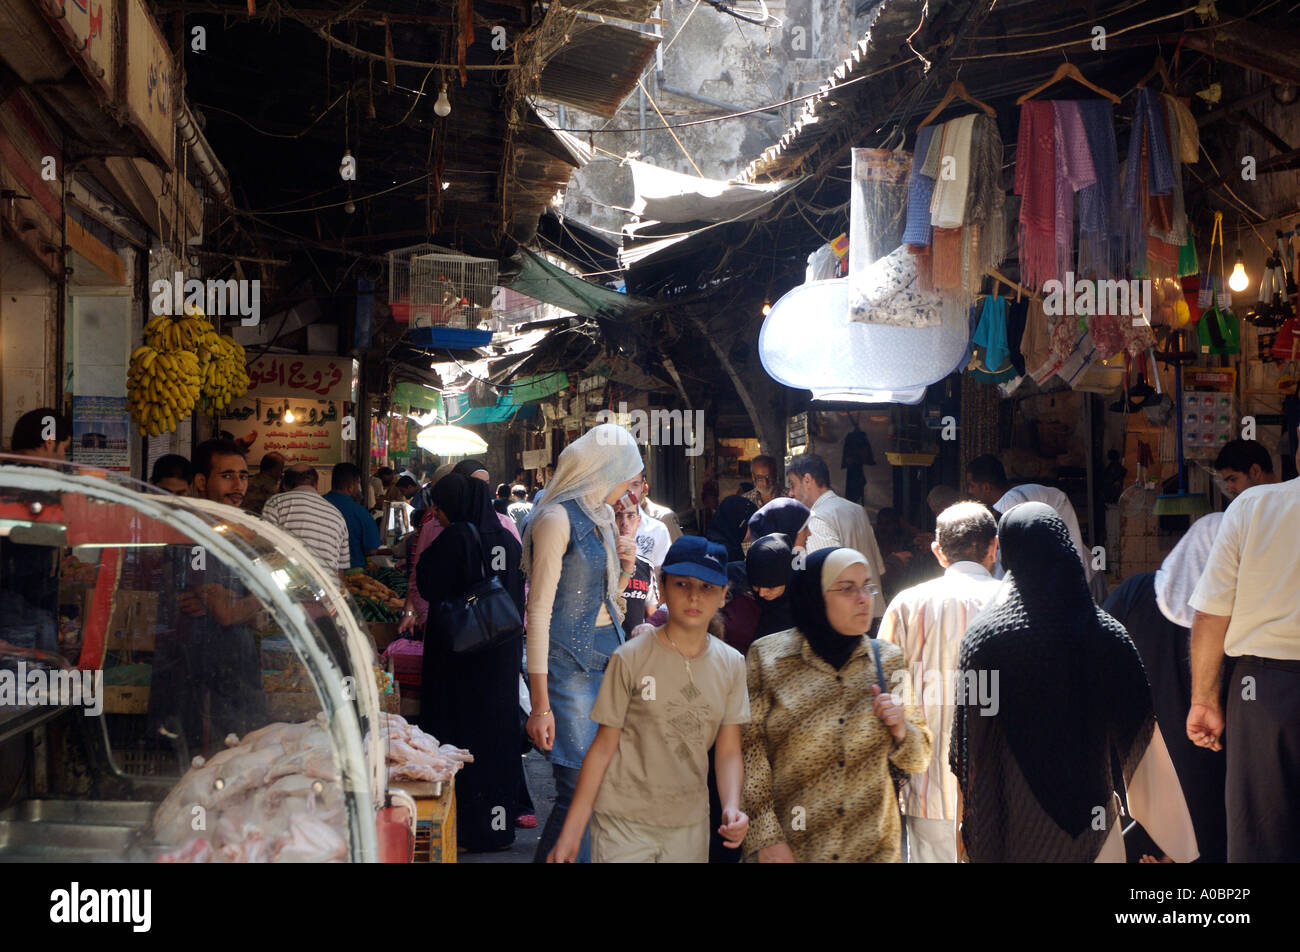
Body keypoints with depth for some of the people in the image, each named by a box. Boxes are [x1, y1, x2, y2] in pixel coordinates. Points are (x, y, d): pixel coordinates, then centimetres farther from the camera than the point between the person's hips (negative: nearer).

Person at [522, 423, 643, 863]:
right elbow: (539, 612, -15)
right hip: (570, 662, -8)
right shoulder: (557, 519, -11)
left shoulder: (601, 516, 15)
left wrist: (626, 568, 4)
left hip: (608, 656, 8)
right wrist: (540, 703, -19)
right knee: (579, 789, -10)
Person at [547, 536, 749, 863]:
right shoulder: (631, 659, -9)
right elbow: (603, 747, -6)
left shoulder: (732, 664, 1)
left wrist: (732, 808, -14)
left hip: (690, 825, 3)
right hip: (624, 824, -3)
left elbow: (728, 752, 3)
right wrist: (571, 832, -8)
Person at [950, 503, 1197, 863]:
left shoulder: (983, 636, -12)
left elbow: (968, 748, -7)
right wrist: (1174, 839, 7)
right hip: (1091, 822, 1)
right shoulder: (1110, 636, -8)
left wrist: (966, 824, 4)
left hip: (1008, 827, -1)